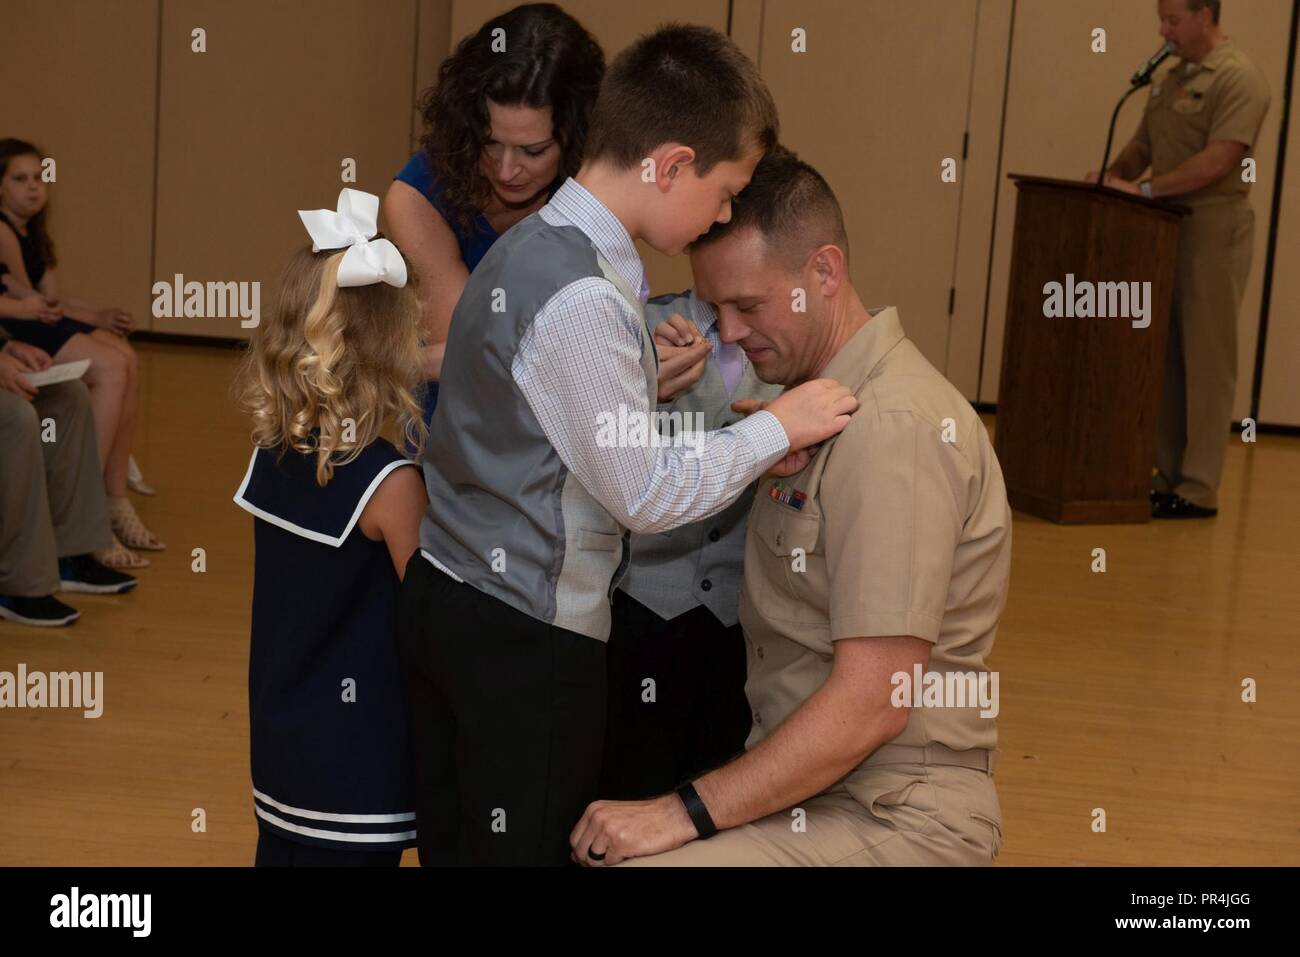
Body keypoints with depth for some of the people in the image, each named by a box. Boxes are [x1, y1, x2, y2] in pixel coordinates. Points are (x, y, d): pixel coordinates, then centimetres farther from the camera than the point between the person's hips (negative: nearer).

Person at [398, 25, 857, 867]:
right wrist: (775, 429, -6)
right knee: (533, 847, 6)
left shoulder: (537, 244, 6)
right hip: (529, 637, -9)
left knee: (456, 840, 18)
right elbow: (646, 496, -17)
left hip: (448, 601, 9)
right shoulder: (583, 298, -23)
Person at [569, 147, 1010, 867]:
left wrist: (686, 812, -21)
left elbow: (871, 706, -23)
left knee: (620, 854, -25)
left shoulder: (894, 428, -19)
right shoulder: (810, 401, 12)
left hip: (900, 818, -9)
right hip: (806, 780, 9)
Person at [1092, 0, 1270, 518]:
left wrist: (1145, 190, -20)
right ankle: (1167, 476, 13)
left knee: (1206, 360, -4)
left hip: (1213, 231, -8)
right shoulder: (1169, 79, 17)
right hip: (1165, 230, 8)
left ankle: (1198, 489, -1)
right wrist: (1112, 177, 0)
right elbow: (1142, 145, 20)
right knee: (1164, 357, 7)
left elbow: (1218, 160, -19)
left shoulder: (1237, 78, -9)